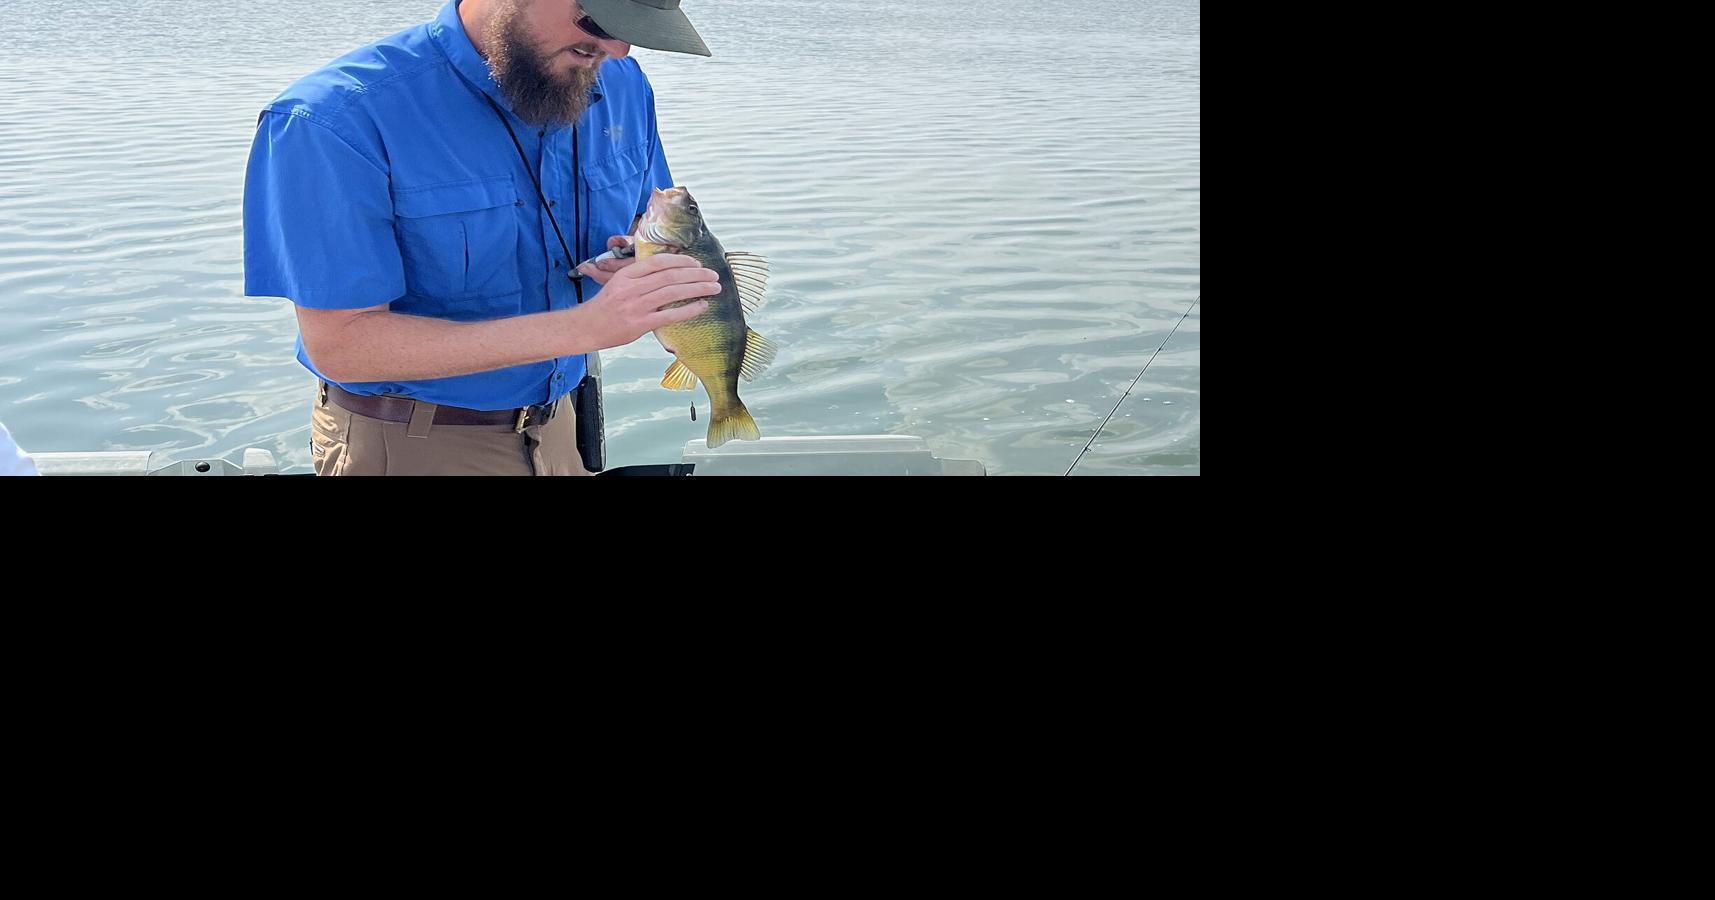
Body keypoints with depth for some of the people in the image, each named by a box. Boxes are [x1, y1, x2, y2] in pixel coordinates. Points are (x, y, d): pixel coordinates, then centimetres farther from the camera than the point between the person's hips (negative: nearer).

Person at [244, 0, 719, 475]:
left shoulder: (623, 88, -6)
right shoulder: (338, 118, -24)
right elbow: (338, 346, -26)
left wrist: (651, 268, -18)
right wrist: (583, 326, -34)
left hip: (556, 425, 6)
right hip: (408, 446, -5)